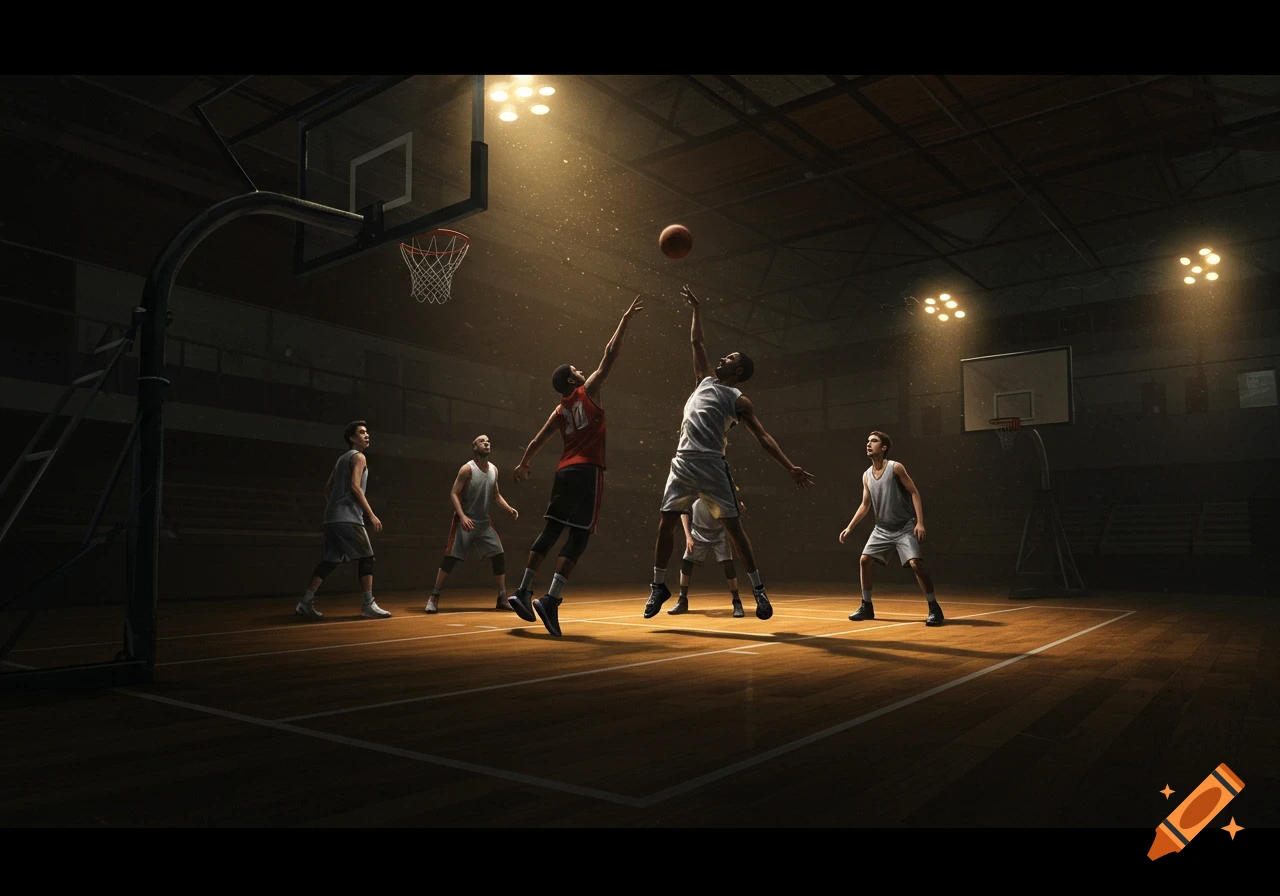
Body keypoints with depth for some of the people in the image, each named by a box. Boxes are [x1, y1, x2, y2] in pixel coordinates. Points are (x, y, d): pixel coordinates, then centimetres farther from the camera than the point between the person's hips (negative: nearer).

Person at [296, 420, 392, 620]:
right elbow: (355, 487, -15)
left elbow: (327, 488, 23)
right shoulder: (358, 457, -4)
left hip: (332, 517, 9)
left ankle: (306, 602, 5)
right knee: (366, 558, -5)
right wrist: (371, 515, -16)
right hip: (348, 518, -9)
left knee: (329, 560, 10)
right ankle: (369, 605, -7)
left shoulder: (342, 459, 23)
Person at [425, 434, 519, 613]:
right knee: (450, 558, -9)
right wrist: (462, 516, -28)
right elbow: (453, 493, -16)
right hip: (465, 520, -6)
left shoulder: (494, 469, 5)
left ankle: (502, 598, 7)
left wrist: (509, 509, 0)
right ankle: (434, 597, 2)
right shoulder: (467, 468, -13)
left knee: (499, 556, -1)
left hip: (484, 521, 6)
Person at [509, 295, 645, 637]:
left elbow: (538, 441, 19)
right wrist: (626, 320, 7)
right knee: (578, 537, -9)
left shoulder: (559, 411, 16)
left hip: (564, 471, 7)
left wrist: (523, 465, 36)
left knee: (550, 532, 13)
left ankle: (523, 591, 12)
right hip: (588, 471, -6)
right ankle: (551, 599, -19)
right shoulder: (589, 390, 2)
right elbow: (610, 354, 1)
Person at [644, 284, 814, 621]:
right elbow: (696, 341, 28)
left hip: (711, 466, -5)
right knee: (665, 524, 2)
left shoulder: (738, 400, 5)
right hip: (683, 463, 5)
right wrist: (696, 308, 26)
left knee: (734, 527, -4)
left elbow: (762, 436, -1)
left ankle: (758, 589, 4)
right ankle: (658, 585, 15)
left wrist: (789, 467, -10)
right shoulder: (706, 380, 20)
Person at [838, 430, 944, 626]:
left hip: (905, 527, -6)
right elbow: (865, 505, 14)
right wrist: (850, 527, 8)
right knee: (864, 560, 1)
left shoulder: (896, 467, -12)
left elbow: (914, 493, -12)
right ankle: (867, 606, 13)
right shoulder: (866, 476, 5)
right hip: (882, 528, 6)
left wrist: (920, 523, -22)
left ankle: (934, 608, -8)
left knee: (915, 563, -20)